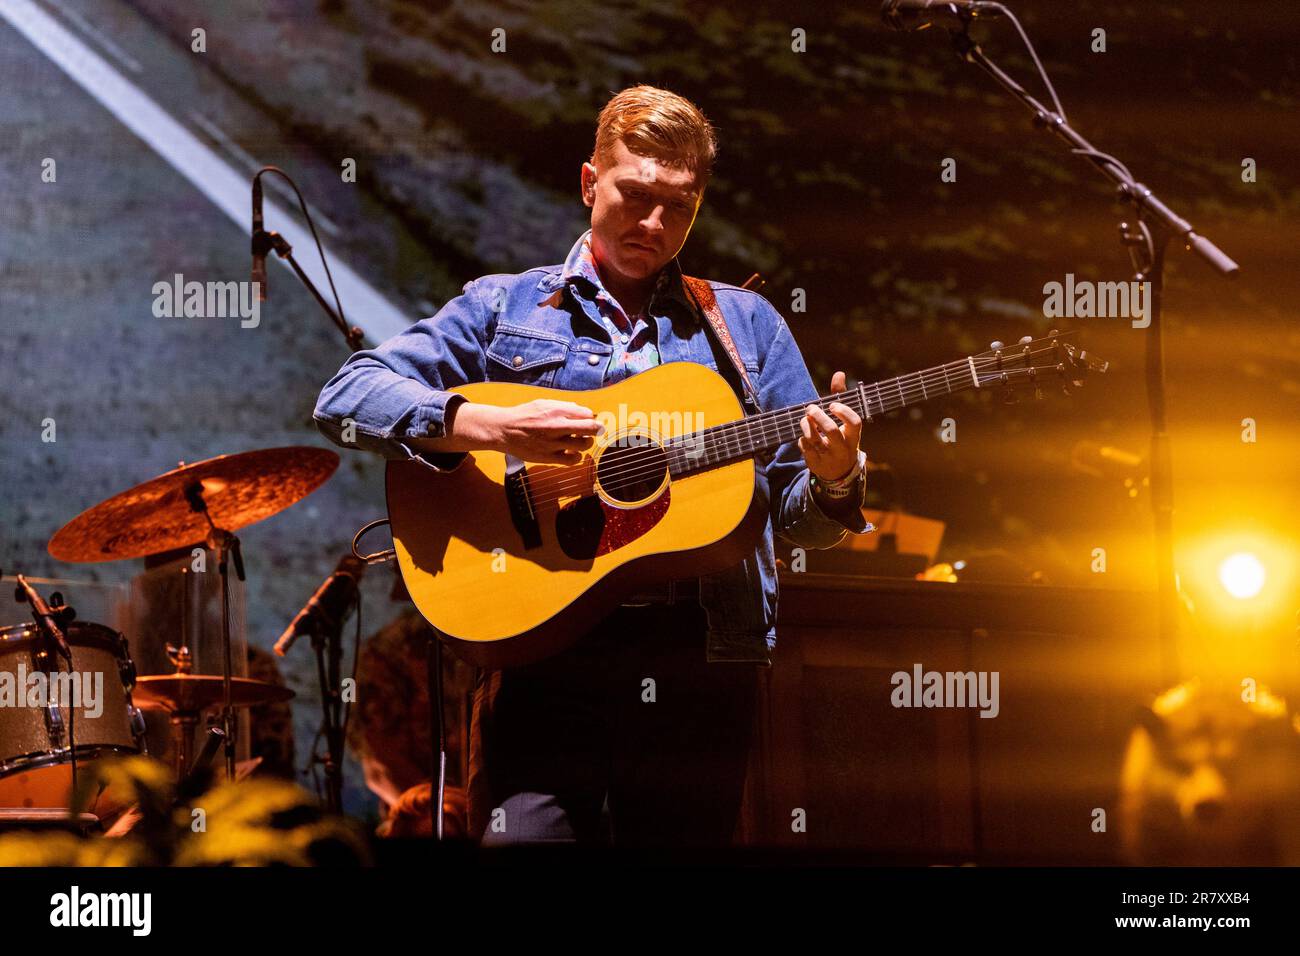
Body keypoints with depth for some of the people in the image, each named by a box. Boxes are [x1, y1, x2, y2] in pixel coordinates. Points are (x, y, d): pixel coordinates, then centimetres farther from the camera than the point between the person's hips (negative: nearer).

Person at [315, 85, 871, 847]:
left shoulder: (746, 326, 18)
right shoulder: (503, 307, 12)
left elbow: (801, 522, 16)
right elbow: (346, 398, 1)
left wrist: (833, 480, -8)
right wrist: (490, 426, -14)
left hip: (703, 664, 2)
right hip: (545, 651, -2)